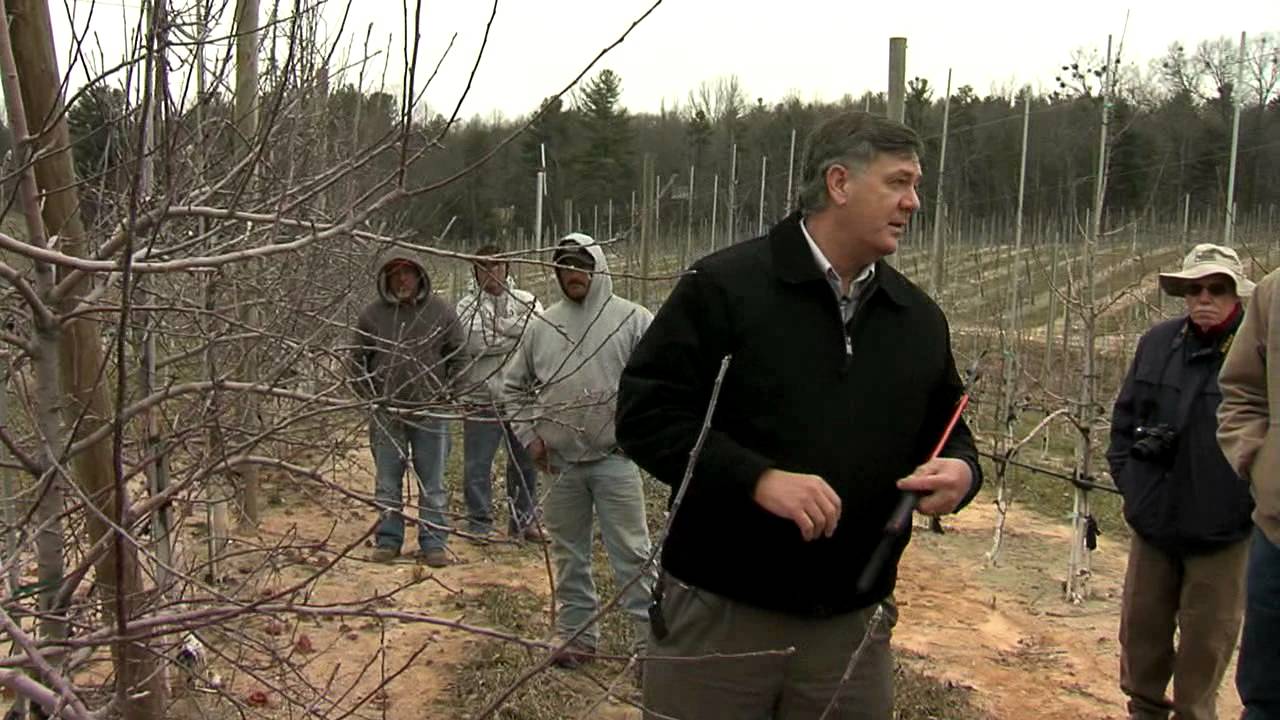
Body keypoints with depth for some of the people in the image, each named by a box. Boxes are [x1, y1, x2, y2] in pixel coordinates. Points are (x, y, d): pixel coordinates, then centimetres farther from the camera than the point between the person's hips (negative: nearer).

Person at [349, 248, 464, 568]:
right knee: (387, 483, 10)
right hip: (386, 413, 1)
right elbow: (358, 360, 8)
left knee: (432, 484, 6)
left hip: (430, 412, 0)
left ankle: (433, 542, 14)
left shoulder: (441, 311, 1)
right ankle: (388, 539, 21)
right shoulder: (373, 314, 1)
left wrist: (445, 392, -2)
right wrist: (370, 395, 0)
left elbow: (459, 356, 6)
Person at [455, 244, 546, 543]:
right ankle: (479, 523, 17)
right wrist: (519, 335, -12)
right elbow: (475, 341, -18)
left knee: (526, 462, 13)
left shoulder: (526, 301, 7)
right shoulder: (466, 306, 0)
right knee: (477, 466, 3)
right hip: (482, 400, -2)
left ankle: (524, 519, 28)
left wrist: (502, 325, -15)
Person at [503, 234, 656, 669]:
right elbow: (517, 385, 17)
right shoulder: (542, 326, 7)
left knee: (631, 553, -1)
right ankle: (578, 637, 26)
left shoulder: (632, 320, -4)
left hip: (614, 458, -4)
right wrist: (529, 434, 6)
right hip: (561, 464, 4)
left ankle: (651, 637, 6)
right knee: (569, 556, 13)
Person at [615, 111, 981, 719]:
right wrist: (757, 478, -23)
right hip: (716, 615, -5)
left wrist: (960, 471, -6)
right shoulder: (723, 287, -8)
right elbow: (645, 413, -12)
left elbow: (947, 429, 19)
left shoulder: (920, 318, 10)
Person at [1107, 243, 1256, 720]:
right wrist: (1126, 474, 6)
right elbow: (1125, 414, 11)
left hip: (1222, 527, -4)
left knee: (1206, 636, 11)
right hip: (1153, 519, 4)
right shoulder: (1158, 343, 2)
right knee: (1142, 625, 17)